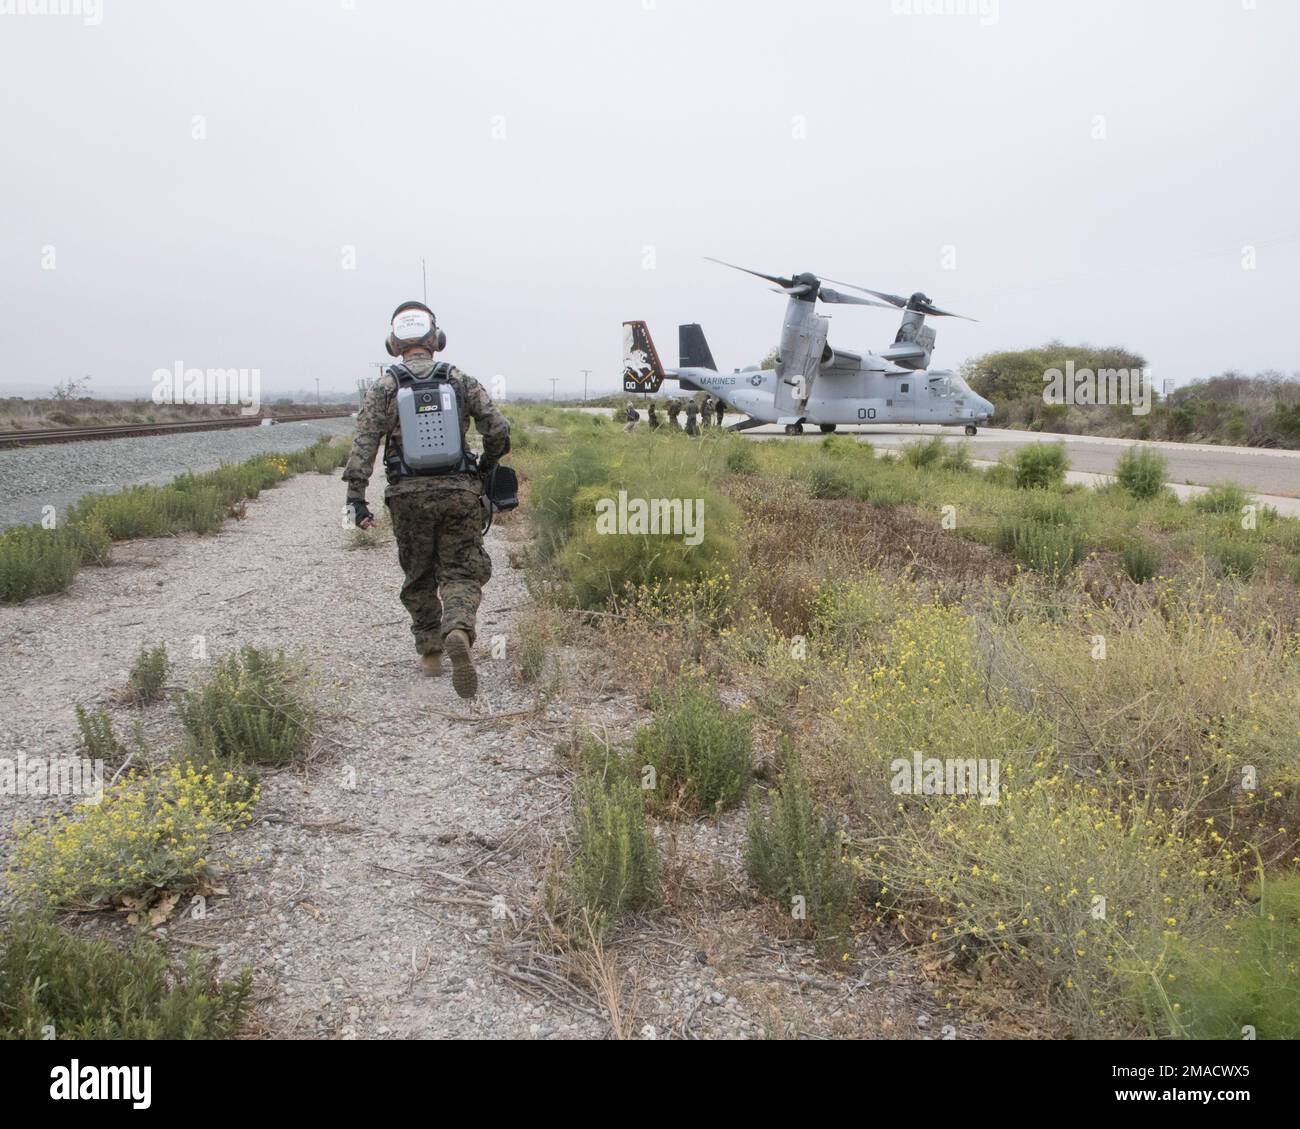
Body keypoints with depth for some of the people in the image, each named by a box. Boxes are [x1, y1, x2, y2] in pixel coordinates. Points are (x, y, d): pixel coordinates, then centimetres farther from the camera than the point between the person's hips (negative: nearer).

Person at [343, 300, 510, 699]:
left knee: (419, 578, 17)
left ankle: (431, 653, 23)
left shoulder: (384, 388, 1)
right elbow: (498, 430, -2)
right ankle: (459, 632, -26)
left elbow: (363, 443, -8)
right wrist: (485, 469, 16)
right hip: (459, 491, 0)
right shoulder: (461, 382, 3)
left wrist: (355, 497, -9)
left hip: (409, 496, 0)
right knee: (460, 574, 3)